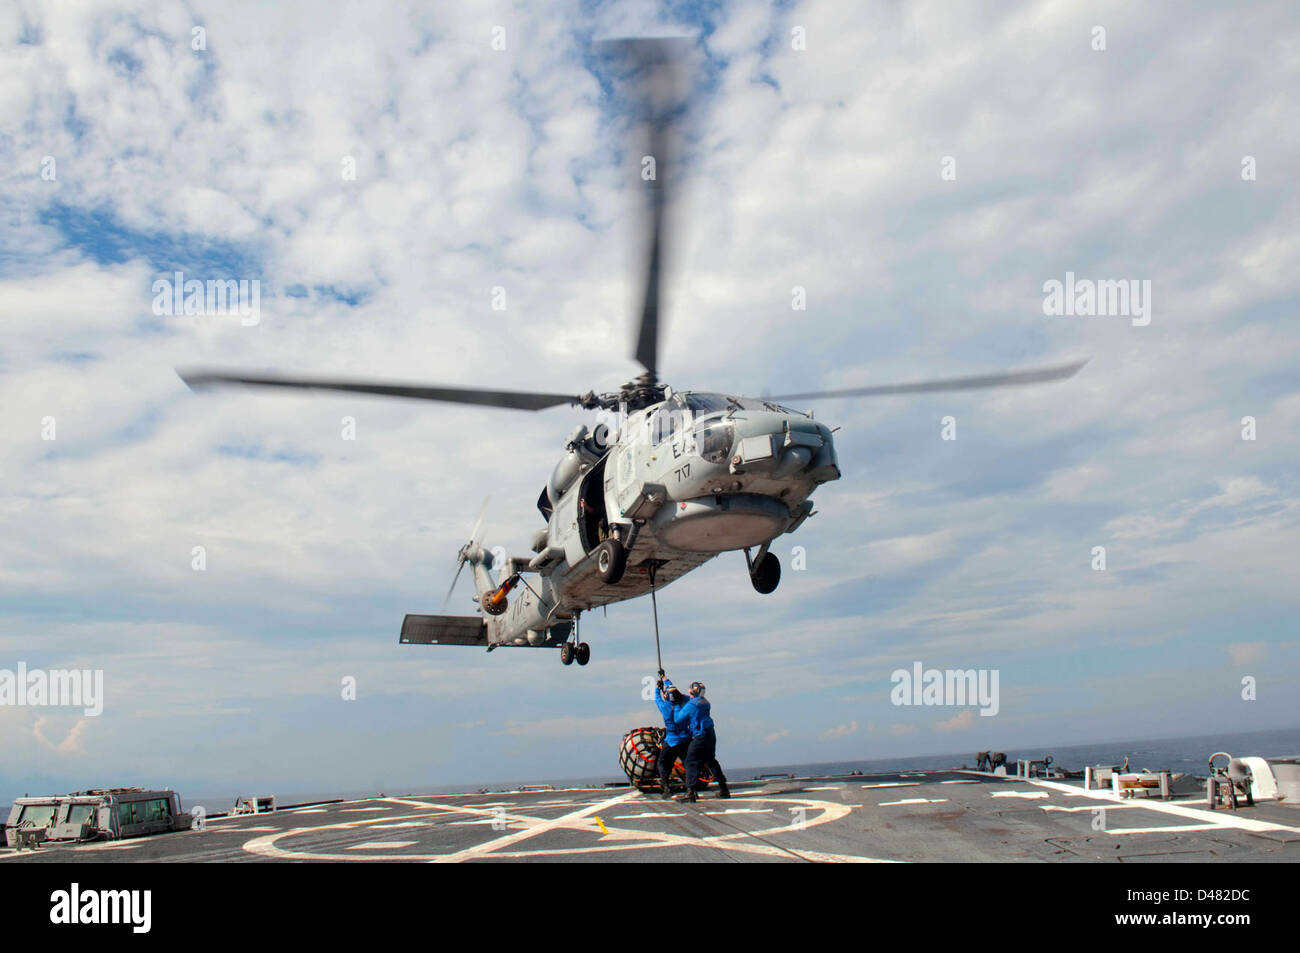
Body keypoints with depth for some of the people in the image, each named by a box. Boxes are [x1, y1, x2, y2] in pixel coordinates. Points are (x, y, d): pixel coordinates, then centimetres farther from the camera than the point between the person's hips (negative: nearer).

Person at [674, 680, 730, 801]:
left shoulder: (690, 705, -13)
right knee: (710, 761, 19)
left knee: (691, 763, -7)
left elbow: (678, 721, -6)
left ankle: (690, 792, -15)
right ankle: (723, 789, 24)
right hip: (710, 735, 9)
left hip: (700, 736, -9)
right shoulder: (705, 702, 12)